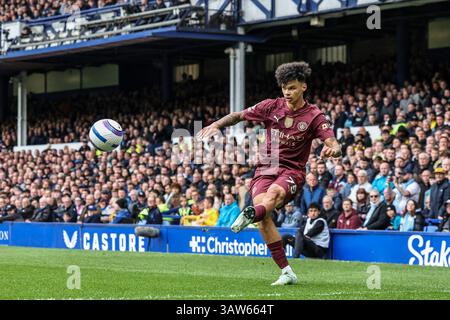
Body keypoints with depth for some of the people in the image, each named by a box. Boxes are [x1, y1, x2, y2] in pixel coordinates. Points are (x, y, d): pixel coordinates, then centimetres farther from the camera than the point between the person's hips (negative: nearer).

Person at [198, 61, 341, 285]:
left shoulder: (314, 116, 0)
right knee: (264, 215, -23)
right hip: (265, 168, 2)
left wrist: (332, 150, -35)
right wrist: (216, 125, -1)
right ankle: (286, 272, -20)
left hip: (292, 171, -1)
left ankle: (251, 214, -69)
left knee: (274, 192, -36)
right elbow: (239, 116, 16)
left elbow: (335, 145, -10)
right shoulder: (272, 107, 6)